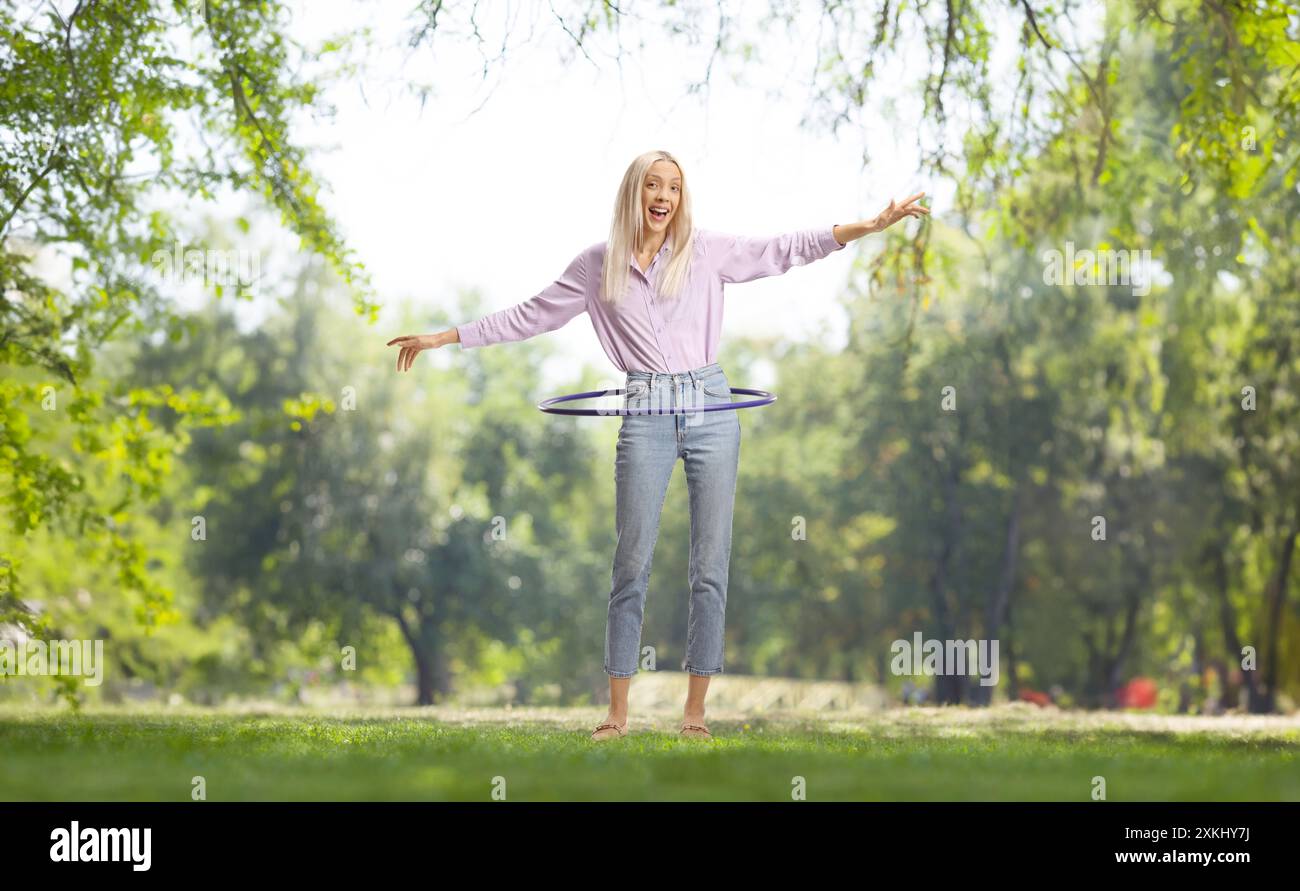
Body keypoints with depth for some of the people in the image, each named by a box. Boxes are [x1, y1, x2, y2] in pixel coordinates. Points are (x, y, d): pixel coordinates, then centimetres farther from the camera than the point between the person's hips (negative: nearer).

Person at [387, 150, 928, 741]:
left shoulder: (707, 250, 7)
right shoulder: (597, 265, 7)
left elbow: (787, 250, 6)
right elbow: (528, 318, 13)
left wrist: (870, 226, -2)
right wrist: (443, 338, 12)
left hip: (710, 408, 1)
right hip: (645, 418, -1)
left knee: (711, 566, 1)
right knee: (632, 564, -2)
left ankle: (694, 712, 7)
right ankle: (618, 713, 5)